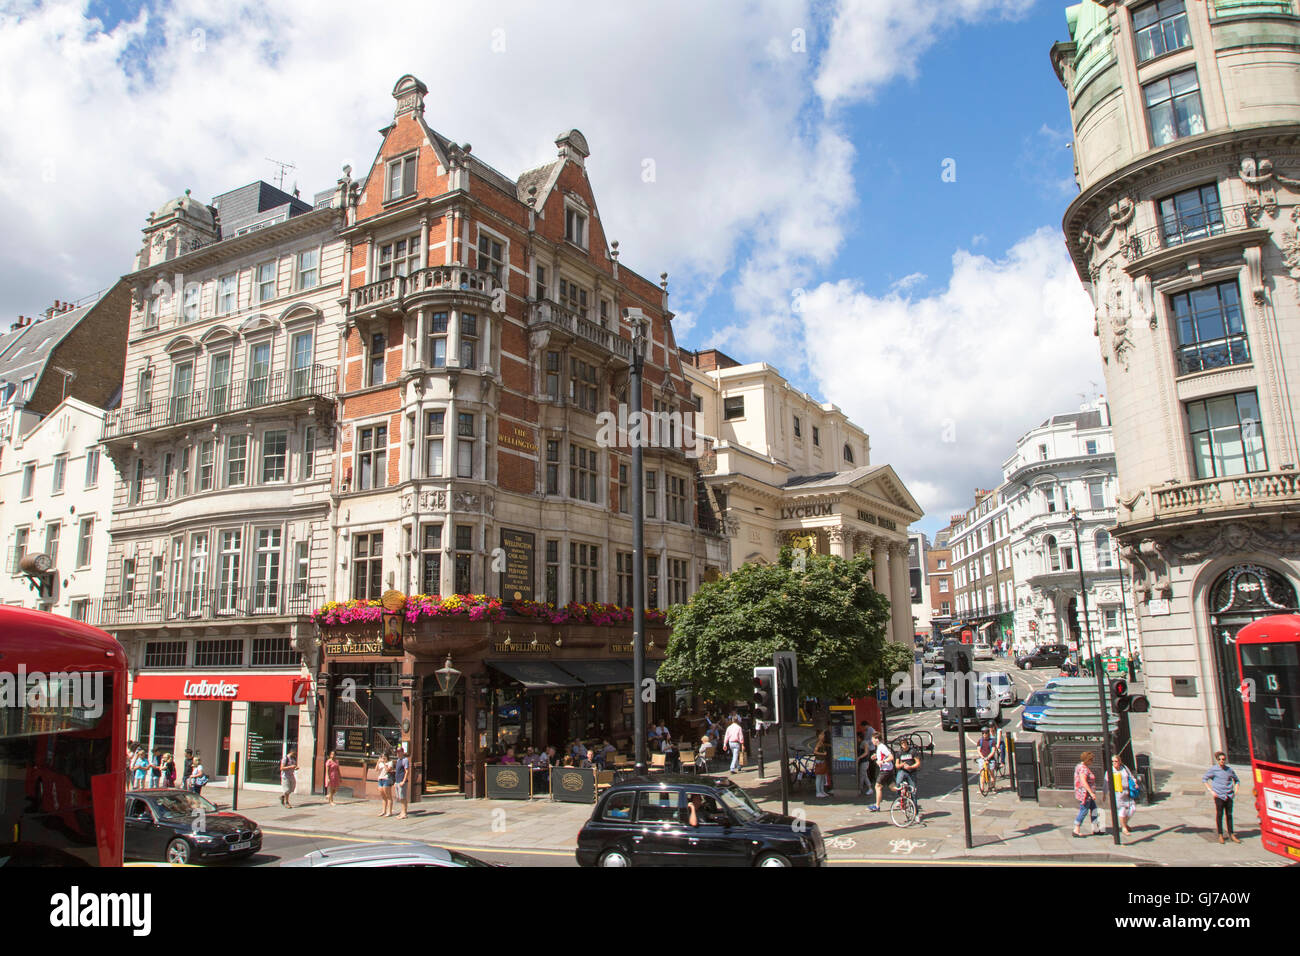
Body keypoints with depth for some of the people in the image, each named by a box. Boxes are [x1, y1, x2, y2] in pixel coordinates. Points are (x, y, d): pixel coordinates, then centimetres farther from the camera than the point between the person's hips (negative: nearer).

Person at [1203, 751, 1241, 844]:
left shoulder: (1229, 770, 6)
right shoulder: (1213, 769, -4)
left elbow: (1237, 780, 22)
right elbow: (1204, 779, 1)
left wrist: (1236, 790, 8)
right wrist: (1211, 791, -4)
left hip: (1229, 796, 3)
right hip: (1219, 795, -3)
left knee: (1229, 815, 7)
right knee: (1219, 815, 0)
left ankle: (1231, 835, 17)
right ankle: (1220, 835, 8)